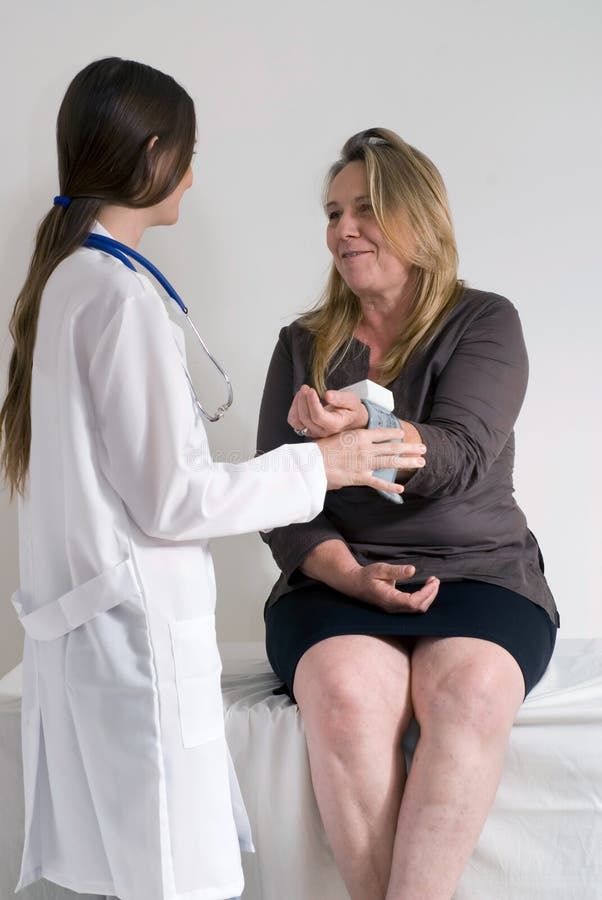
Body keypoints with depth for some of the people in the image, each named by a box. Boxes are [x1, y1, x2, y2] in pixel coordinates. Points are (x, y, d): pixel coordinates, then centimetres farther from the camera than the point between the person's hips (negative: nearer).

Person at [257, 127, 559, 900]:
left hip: (479, 575, -1)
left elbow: (458, 459, -12)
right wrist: (349, 574, -14)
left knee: (469, 690, -34)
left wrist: (361, 424, -33)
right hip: (337, 583, 1)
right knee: (346, 692, -32)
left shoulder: (484, 323, 4)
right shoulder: (304, 344, 12)